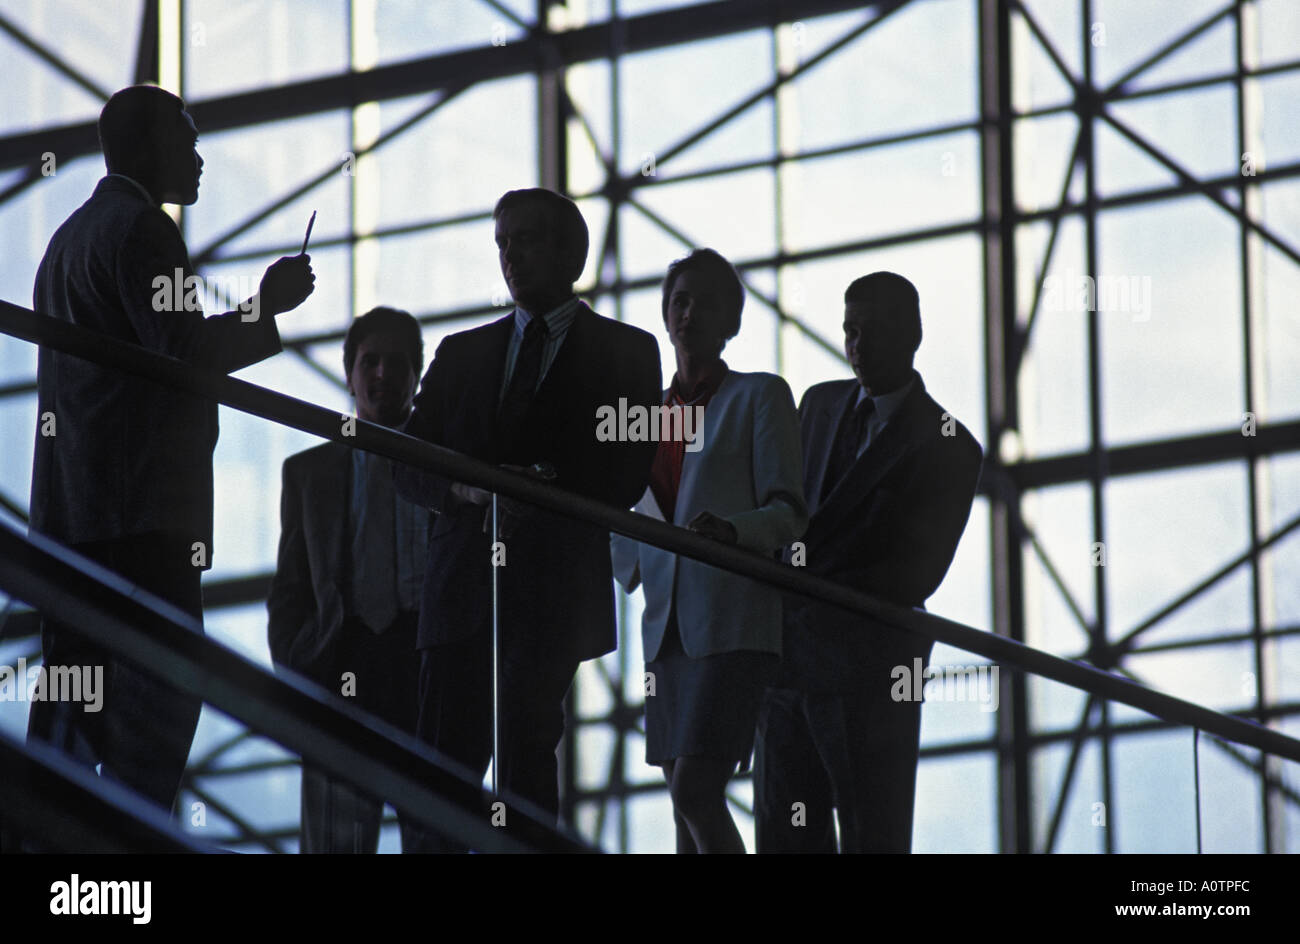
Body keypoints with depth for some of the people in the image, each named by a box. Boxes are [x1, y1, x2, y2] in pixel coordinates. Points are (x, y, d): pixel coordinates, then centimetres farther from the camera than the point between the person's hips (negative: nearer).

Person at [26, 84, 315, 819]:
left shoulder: (70, 236, 22)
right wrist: (269, 306, -5)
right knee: (160, 693, -12)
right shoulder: (143, 229, -8)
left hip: (71, 509, 10)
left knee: (72, 709, 8)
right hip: (142, 508, -10)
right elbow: (183, 353, -16)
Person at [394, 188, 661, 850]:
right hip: (462, 583, 3)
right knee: (444, 764, -5)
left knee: (526, 751, -13)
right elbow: (409, 465, 13)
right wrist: (463, 487, -8)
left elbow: (628, 477, 1)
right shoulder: (462, 354, 21)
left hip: (555, 585, -3)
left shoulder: (624, 353, 11)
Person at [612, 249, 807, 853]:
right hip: (667, 623, 6)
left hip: (733, 623, -6)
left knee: (696, 791, -19)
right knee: (685, 803, 4)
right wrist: (631, 562, 8)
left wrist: (732, 528, -29)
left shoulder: (760, 396, 2)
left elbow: (788, 514, -8)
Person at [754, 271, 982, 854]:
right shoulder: (821, 404, 16)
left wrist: (812, 590, -17)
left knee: (872, 839, -7)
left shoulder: (949, 449, -2)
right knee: (786, 836, 2)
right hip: (784, 653, 5)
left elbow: (918, 574, -8)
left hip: (867, 672, -5)